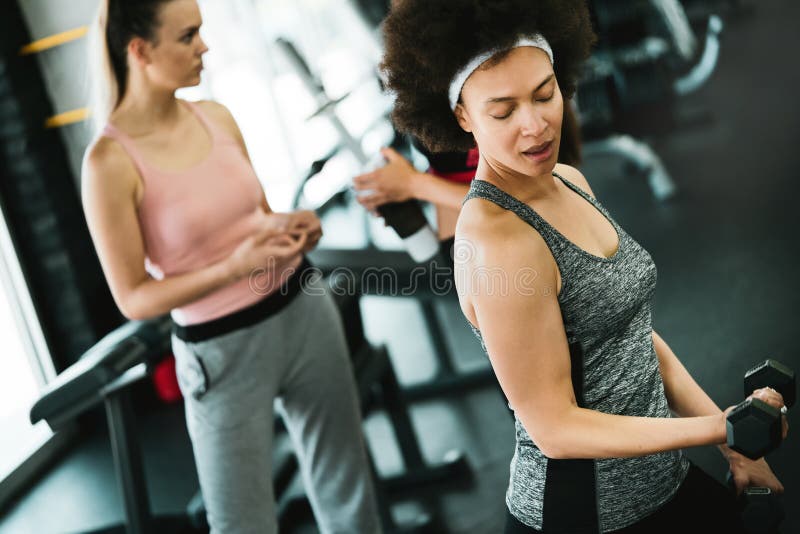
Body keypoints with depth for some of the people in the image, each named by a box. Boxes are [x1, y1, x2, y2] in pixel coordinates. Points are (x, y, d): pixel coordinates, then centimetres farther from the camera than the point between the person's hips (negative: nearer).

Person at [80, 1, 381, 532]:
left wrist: (290, 225, -7)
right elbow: (133, 298, -13)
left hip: (304, 311, 5)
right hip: (222, 352, -5)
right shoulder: (110, 161, -16)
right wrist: (232, 269, -24)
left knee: (346, 490, 17)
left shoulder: (217, 117, 0)